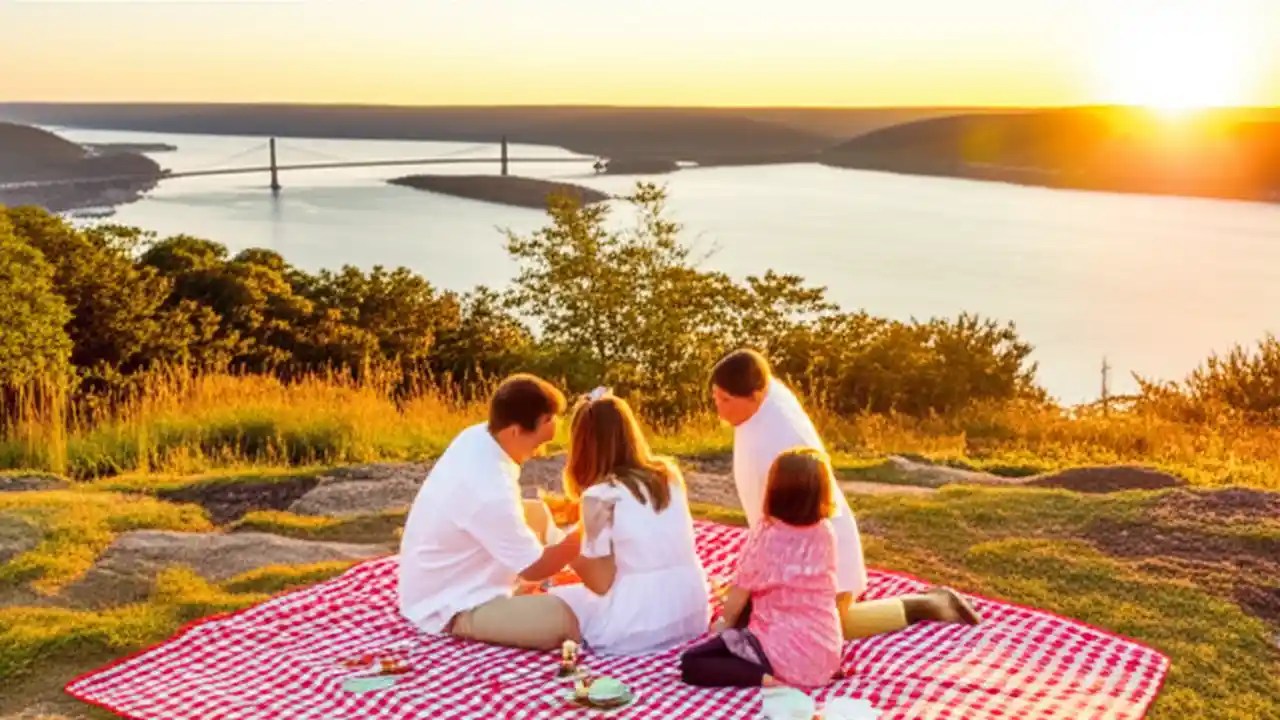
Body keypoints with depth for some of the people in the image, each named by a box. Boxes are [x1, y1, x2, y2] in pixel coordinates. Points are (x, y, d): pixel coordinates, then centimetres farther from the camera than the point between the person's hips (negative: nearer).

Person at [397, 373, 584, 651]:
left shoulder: (476, 436, -7)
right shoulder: (489, 489, -33)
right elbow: (534, 567, -19)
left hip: (452, 579, 10)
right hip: (449, 608, -10)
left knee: (538, 514, 19)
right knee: (567, 618, -27)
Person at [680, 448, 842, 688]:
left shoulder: (764, 537, -12)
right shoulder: (826, 533, 0)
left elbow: (738, 595, 0)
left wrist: (726, 624, 18)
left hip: (784, 654, -6)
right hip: (827, 656, 6)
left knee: (690, 664, 0)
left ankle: (769, 679, -16)